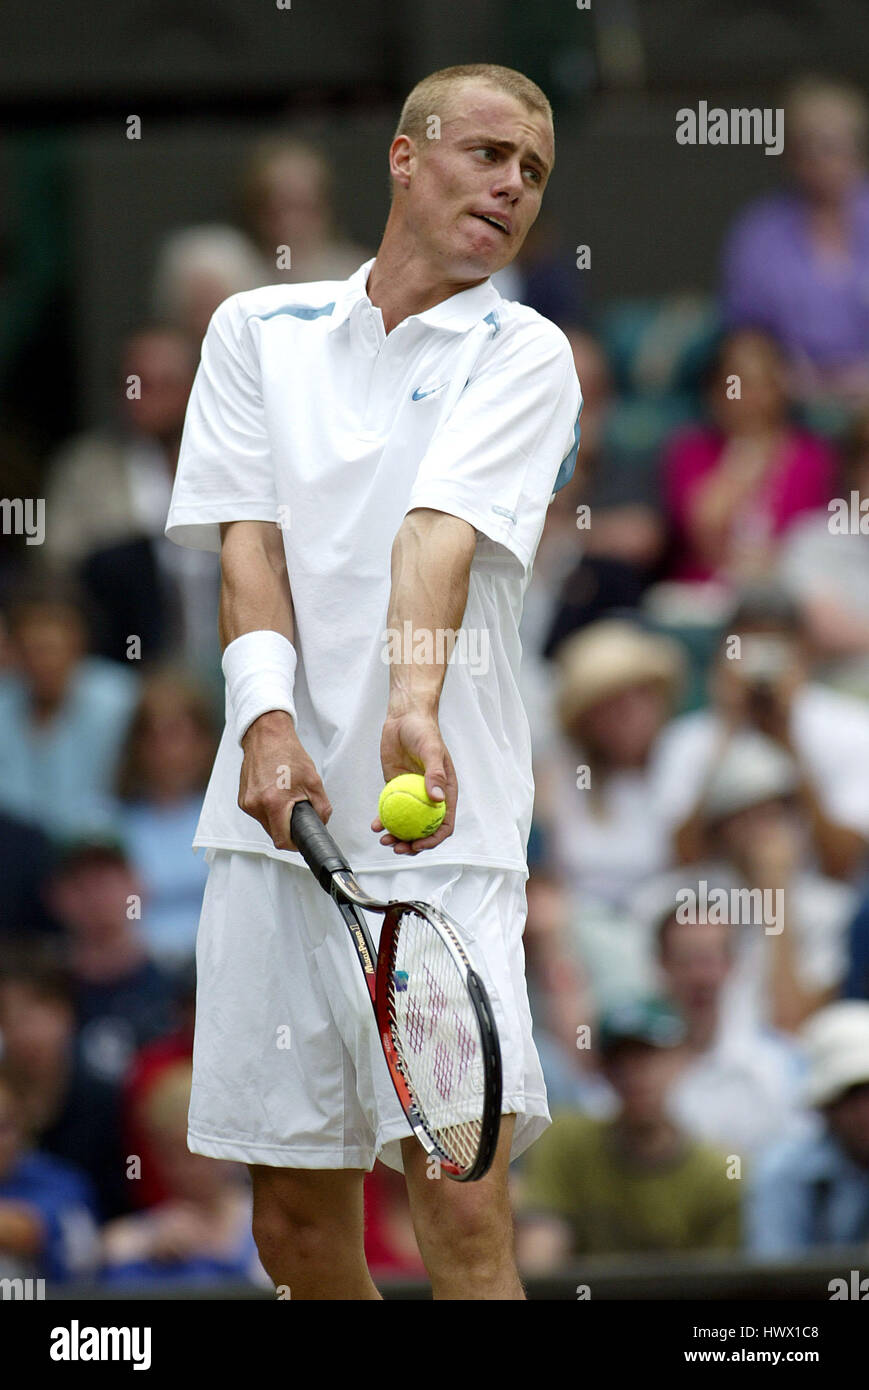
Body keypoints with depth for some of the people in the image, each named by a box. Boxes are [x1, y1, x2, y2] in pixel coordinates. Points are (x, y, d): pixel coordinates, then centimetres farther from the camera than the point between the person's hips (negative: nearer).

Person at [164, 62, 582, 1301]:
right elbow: (247, 540, 2)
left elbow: (441, 536, -13)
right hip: (276, 819, 3)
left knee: (462, 1204, -15)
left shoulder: (525, 355, 3)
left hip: (442, 823, -3)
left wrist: (416, 708, -30)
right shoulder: (260, 329, 12)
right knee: (296, 1220, 5)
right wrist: (268, 715, -16)